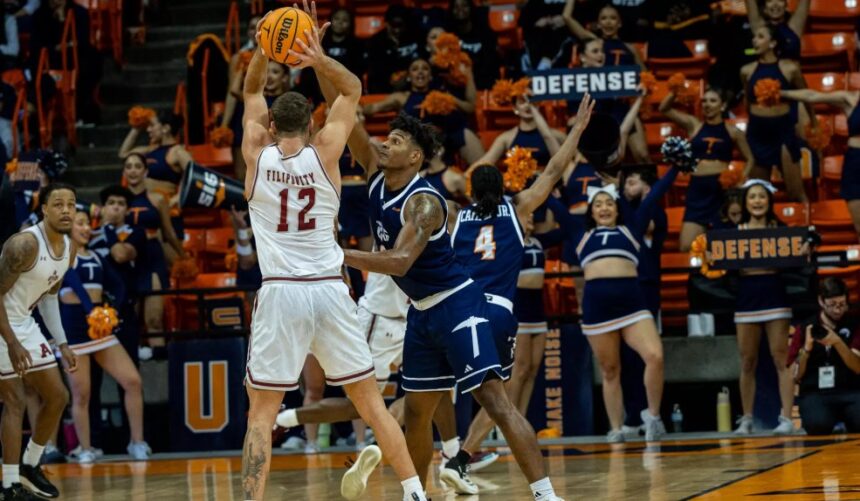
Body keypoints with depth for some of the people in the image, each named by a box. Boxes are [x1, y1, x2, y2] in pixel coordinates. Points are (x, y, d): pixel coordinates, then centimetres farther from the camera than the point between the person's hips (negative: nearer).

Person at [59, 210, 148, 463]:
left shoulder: (95, 256, 15)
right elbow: (74, 283, -20)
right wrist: (91, 310, -36)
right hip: (72, 326, -6)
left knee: (133, 381, -5)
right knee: (81, 394, -2)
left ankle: (137, 443, 3)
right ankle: (85, 449, 9)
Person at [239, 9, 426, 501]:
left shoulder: (257, 155, 2)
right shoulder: (324, 152, 2)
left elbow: (252, 93, 20)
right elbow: (353, 89, 14)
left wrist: (263, 53, 8)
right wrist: (319, 60, -2)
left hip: (280, 293, -1)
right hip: (330, 291, 1)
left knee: (262, 412, 1)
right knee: (371, 400, 11)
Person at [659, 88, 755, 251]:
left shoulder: (732, 132, 6)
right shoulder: (693, 125, 8)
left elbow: (750, 160, 13)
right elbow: (664, 109, 2)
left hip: (723, 188, -1)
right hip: (698, 188, 1)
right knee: (687, 246, -10)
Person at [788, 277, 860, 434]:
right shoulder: (805, 329, 11)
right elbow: (796, 376, 7)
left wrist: (838, 343, -17)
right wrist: (806, 348, -10)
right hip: (814, 393, -1)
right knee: (818, 424, -37)